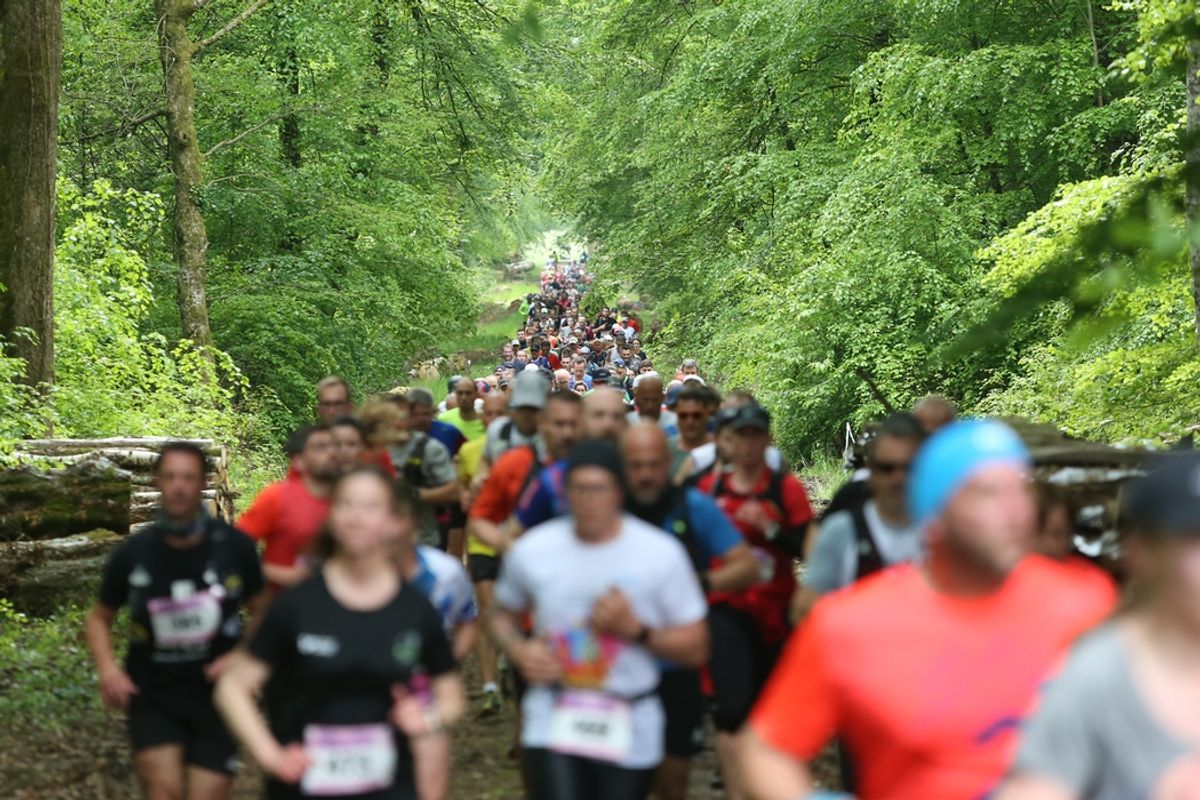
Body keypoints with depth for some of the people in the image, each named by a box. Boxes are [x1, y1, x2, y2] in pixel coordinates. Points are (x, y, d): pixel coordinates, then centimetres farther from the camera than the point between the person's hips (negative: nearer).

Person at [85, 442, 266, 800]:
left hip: (216, 697, 0)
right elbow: (99, 618, 9)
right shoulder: (133, 553, -7)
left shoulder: (234, 546, -8)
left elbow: (261, 611, 7)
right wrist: (107, 668, -9)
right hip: (152, 696, 0)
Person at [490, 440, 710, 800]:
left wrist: (636, 630, -19)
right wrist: (520, 651, -5)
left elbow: (696, 649, -3)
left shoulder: (662, 553, -6)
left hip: (629, 733, 1)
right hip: (553, 725, 0)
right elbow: (504, 616, 17)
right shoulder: (531, 550, -1)